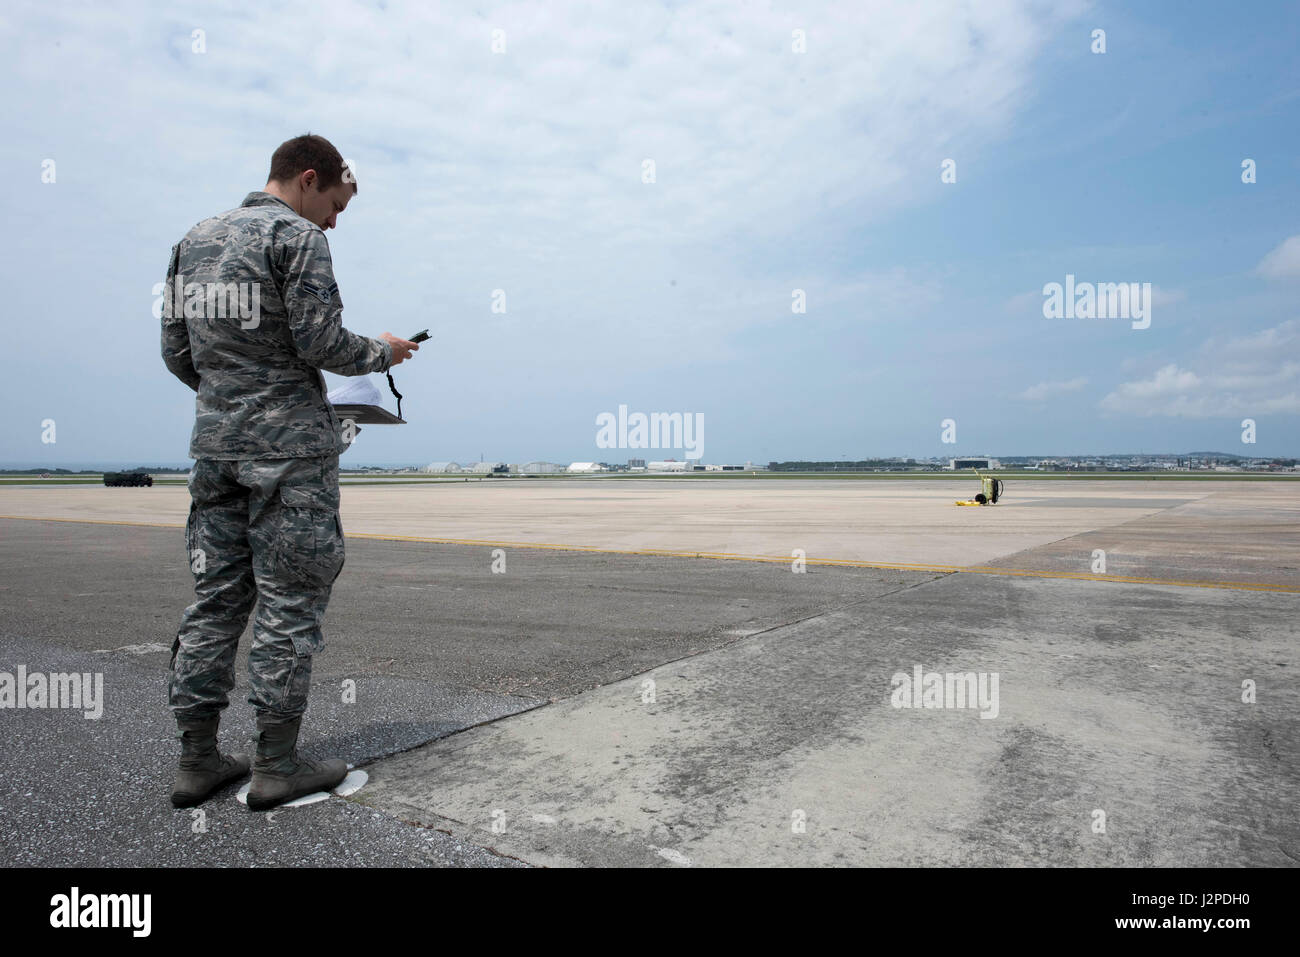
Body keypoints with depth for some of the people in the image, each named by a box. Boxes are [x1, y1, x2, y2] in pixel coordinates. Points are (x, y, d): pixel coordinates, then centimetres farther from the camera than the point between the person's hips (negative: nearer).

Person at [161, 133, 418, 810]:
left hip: (215, 442, 7)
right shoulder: (295, 235, -6)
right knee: (289, 602, 0)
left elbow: (177, 352, 15)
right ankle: (275, 765, 7)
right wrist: (382, 352, 3)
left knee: (215, 598, 10)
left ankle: (197, 760, 17)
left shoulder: (194, 239, 16)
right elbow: (321, 343, -14)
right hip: (290, 445, -7)